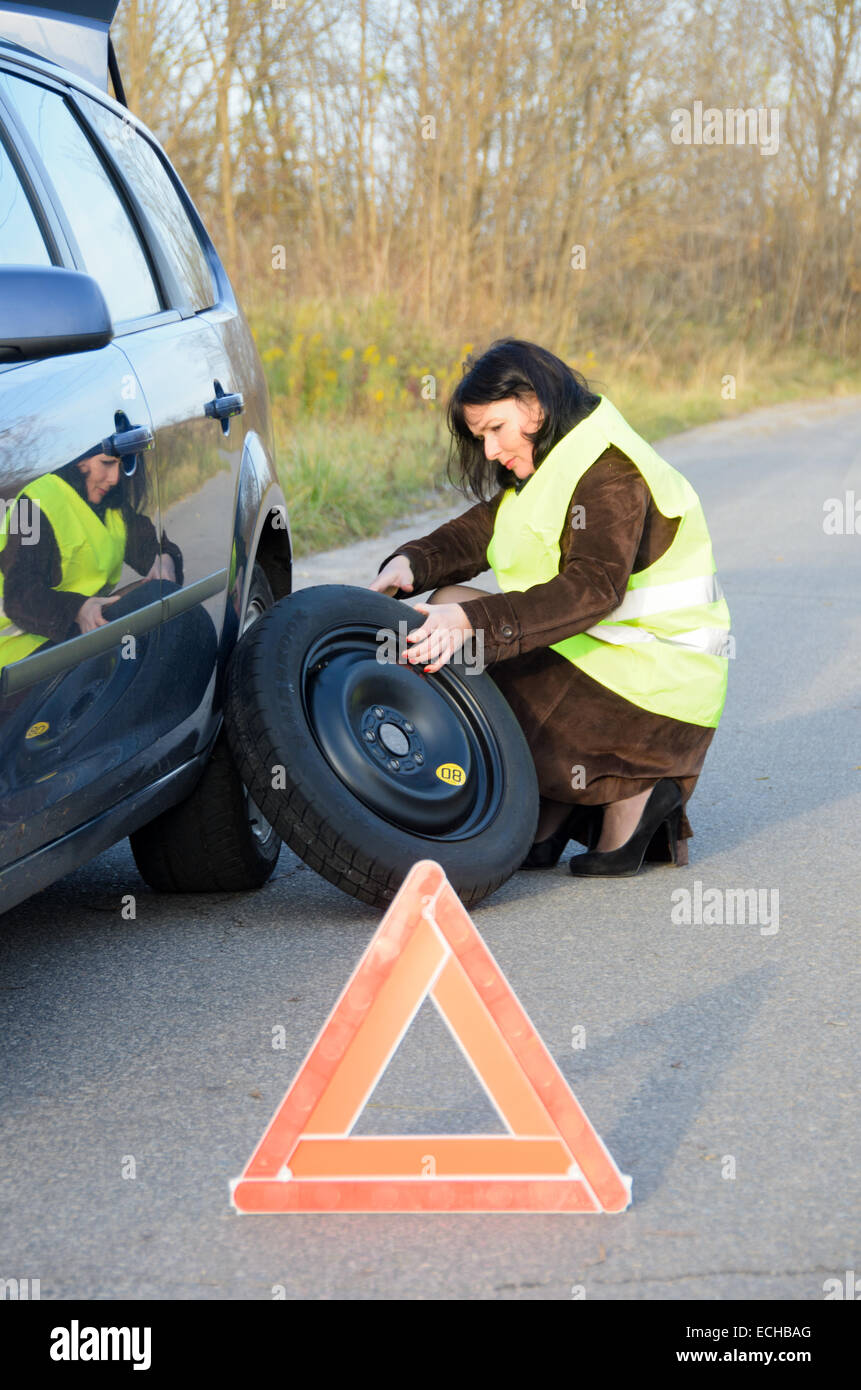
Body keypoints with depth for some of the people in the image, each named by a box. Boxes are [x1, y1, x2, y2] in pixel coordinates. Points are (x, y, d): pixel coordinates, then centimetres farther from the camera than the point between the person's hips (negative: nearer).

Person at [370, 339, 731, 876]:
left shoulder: (611, 471, -18)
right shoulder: (553, 463, 13)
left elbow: (592, 587, -31)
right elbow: (478, 532, 8)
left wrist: (472, 620, -39)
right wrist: (410, 563, -13)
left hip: (654, 685, -10)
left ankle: (624, 800, -13)